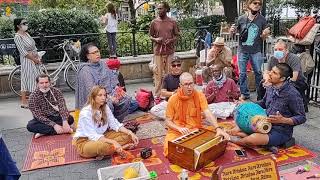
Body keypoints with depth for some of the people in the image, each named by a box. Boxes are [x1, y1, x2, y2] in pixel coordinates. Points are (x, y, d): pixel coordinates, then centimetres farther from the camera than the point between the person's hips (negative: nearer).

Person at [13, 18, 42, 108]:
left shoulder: (26, 34, 12)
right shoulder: (17, 37, -14)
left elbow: (34, 47, 14)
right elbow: (23, 52, -18)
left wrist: (38, 57, 4)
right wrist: (34, 59, -15)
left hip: (34, 60, 9)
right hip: (27, 60, -9)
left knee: (35, 79, 13)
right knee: (27, 79, -3)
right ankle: (24, 102, 8)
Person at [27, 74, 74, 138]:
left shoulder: (56, 91, -8)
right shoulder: (33, 97, -13)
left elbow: (62, 107, -20)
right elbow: (38, 116, -20)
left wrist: (65, 121, -40)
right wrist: (54, 125, -34)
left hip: (56, 118, 2)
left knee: (70, 118, -26)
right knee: (30, 125, -31)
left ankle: (44, 132, -26)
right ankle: (60, 130, -31)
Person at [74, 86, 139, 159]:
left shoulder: (105, 108, -1)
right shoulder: (85, 113, -22)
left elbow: (115, 124, -2)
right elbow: (93, 136, -27)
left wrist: (130, 133, -17)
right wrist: (113, 142, -37)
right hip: (84, 142, -7)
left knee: (126, 135, -8)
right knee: (103, 146, -39)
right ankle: (123, 147, -14)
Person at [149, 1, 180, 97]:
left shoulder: (172, 22, 3)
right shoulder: (154, 22, 2)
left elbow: (176, 35, 10)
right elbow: (150, 36, 9)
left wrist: (171, 40, -11)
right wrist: (155, 39, -12)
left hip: (169, 51, 1)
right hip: (158, 51, 0)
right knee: (158, 73, 0)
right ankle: (157, 95, 10)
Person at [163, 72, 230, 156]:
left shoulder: (200, 96, -3)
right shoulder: (173, 99, -4)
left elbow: (208, 113, -14)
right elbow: (168, 121, -1)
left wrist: (218, 128, -31)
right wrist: (180, 128, -20)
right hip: (176, 132, -1)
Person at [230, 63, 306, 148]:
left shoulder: (292, 94, -21)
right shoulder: (270, 88, 1)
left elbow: (302, 117, -13)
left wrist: (283, 120, -28)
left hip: (281, 132, -7)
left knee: (252, 140, -33)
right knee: (234, 131, -3)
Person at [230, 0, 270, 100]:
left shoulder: (262, 20, -2)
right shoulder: (241, 18, -3)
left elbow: (263, 37, 5)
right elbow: (234, 31, 9)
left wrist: (264, 34, -18)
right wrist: (232, 30, -13)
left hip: (256, 51, 0)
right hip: (242, 50, 0)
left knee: (258, 72, 6)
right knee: (242, 73, 6)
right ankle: (244, 93, 18)